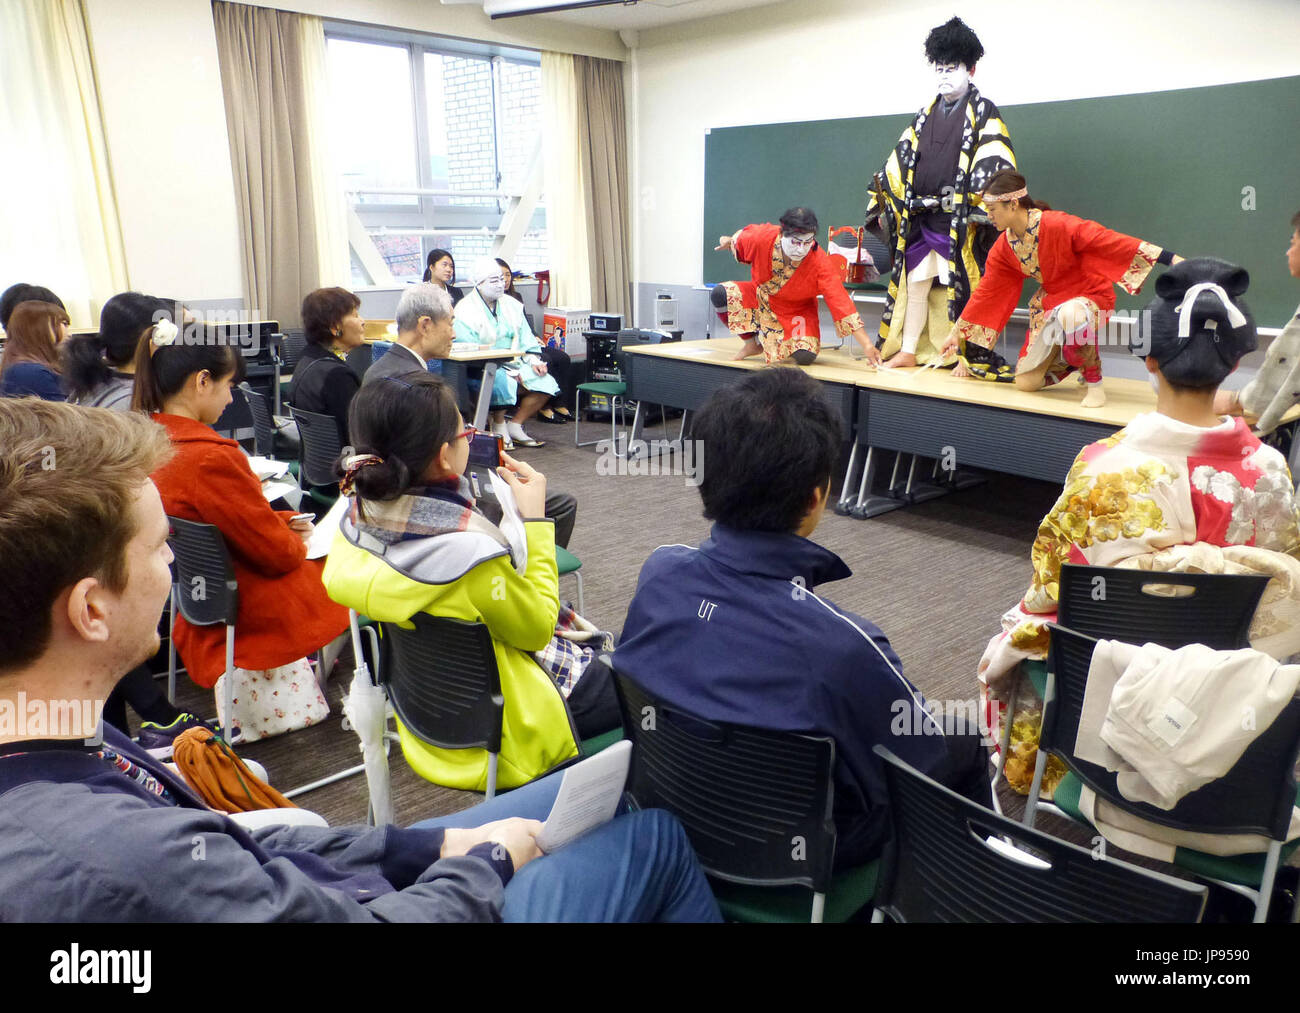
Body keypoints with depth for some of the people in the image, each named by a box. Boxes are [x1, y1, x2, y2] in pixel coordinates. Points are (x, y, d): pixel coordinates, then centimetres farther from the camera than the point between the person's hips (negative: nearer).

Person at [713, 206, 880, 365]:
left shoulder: (820, 263, -31)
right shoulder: (762, 237, -26)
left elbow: (841, 302, -33)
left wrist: (867, 345, -37)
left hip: (795, 313, -2)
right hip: (758, 298, 3)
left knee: (805, 356, -30)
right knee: (719, 294, -24)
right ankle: (753, 342, 0)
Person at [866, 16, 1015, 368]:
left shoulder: (983, 112, 1)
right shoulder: (927, 115, 17)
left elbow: (994, 166, -8)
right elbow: (901, 159, 17)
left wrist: (979, 209, -19)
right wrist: (884, 201, 9)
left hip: (962, 219, -5)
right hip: (920, 217, 5)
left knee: (961, 287, -5)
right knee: (914, 283, 5)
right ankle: (907, 351, 13)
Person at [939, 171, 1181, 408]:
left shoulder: (1056, 225, -25)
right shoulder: (1003, 248, -5)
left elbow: (1109, 240, -29)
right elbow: (986, 293, 5)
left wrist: (1170, 257, -33)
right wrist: (958, 333, 8)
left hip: (1090, 295, -6)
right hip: (1050, 302, 6)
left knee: (1070, 315, -45)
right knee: (1026, 382, -2)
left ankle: (1094, 382, -19)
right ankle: (1082, 358, 28)